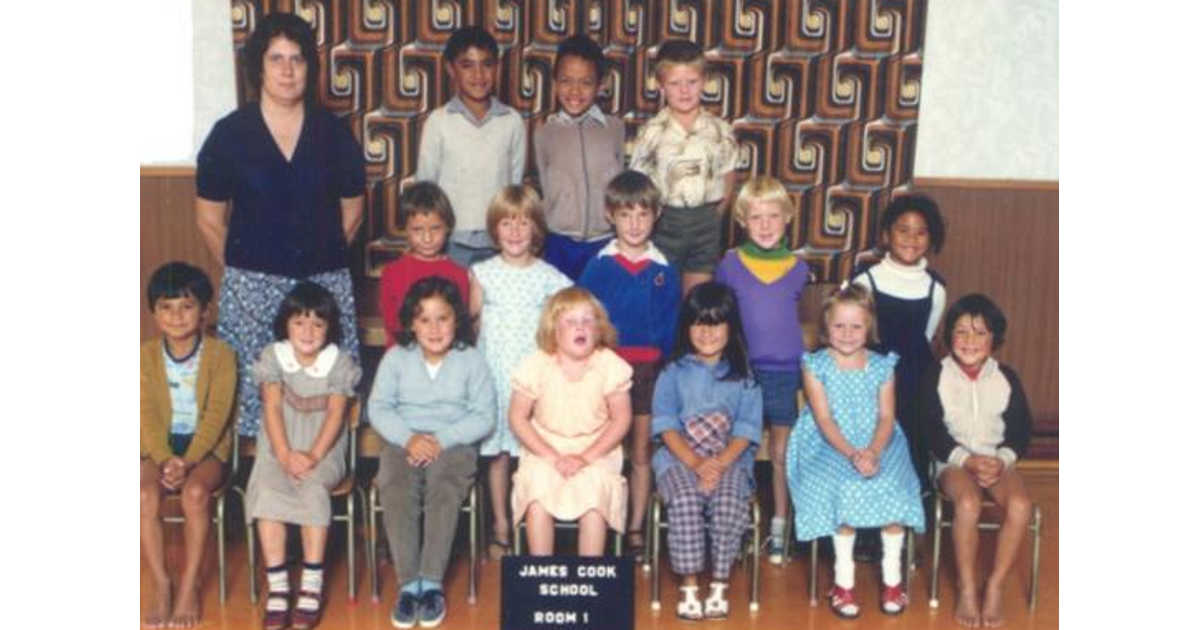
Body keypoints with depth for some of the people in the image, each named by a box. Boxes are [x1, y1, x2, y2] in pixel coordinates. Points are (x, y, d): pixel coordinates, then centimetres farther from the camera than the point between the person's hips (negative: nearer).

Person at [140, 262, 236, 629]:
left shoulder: (220, 354, -6)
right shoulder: (146, 355, 1)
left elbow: (216, 415, -12)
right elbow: (147, 415, -5)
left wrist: (187, 461, -23)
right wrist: (165, 459, -21)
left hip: (207, 446, -2)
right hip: (160, 447, 2)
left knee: (194, 491, -33)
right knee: (146, 494, -28)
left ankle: (189, 587, -19)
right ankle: (160, 586, -15)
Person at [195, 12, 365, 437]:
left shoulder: (334, 133, 5)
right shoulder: (230, 134, 1)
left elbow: (352, 211, 12)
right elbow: (209, 218, 6)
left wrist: (322, 260, 11)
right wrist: (241, 269, 8)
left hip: (326, 282, 1)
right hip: (251, 286, -1)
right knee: (255, 385, -1)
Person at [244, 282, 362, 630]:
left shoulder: (340, 362, 1)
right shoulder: (273, 357, 4)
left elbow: (336, 414, -6)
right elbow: (272, 408, -5)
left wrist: (314, 455, -20)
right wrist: (285, 455, -18)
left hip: (323, 449, -1)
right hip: (278, 449, 1)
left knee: (313, 487, -32)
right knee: (266, 490, -29)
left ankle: (312, 585, -26)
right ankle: (277, 587, -25)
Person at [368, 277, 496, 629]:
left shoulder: (470, 360, 3)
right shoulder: (396, 358, 8)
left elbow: (485, 417, -2)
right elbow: (378, 407, 3)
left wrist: (441, 440, -14)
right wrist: (408, 438, -15)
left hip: (454, 443, -1)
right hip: (404, 441, 2)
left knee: (444, 493, -32)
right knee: (396, 493, -29)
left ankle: (432, 583, -25)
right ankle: (408, 583, -23)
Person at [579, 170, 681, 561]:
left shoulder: (664, 271, 0)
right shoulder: (599, 265, -4)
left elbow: (669, 327, 4)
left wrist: (662, 365, -4)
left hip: (648, 369, 1)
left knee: (641, 453, 10)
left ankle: (636, 530, 20)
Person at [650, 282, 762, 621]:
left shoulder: (743, 377, 8)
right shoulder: (673, 373, 7)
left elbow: (746, 430, 0)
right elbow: (666, 427, -1)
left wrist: (720, 463, -16)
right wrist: (695, 463, -16)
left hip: (730, 458, 0)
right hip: (679, 456, 0)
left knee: (729, 502, -29)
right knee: (685, 501, -30)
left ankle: (719, 584, -14)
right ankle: (689, 585, -18)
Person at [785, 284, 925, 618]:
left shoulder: (882, 367, 7)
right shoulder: (816, 366, 0)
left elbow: (886, 417, -2)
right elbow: (824, 419, -8)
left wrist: (873, 451, -22)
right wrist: (851, 453, -23)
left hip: (877, 446, 2)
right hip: (830, 449, -2)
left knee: (893, 488, -26)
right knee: (847, 489, -30)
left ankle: (892, 577, -7)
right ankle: (844, 579, -16)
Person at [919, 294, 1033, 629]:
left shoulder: (1006, 377, 5)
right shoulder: (936, 376, -1)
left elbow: (1021, 429, 6)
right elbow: (932, 432, -5)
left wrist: (1002, 460, -13)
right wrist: (967, 460, -18)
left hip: (998, 460, 2)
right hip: (954, 460, -2)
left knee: (1021, 505, -29)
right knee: (968, 504, -34)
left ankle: (995, 586, -12)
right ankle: (967, 588, -17)